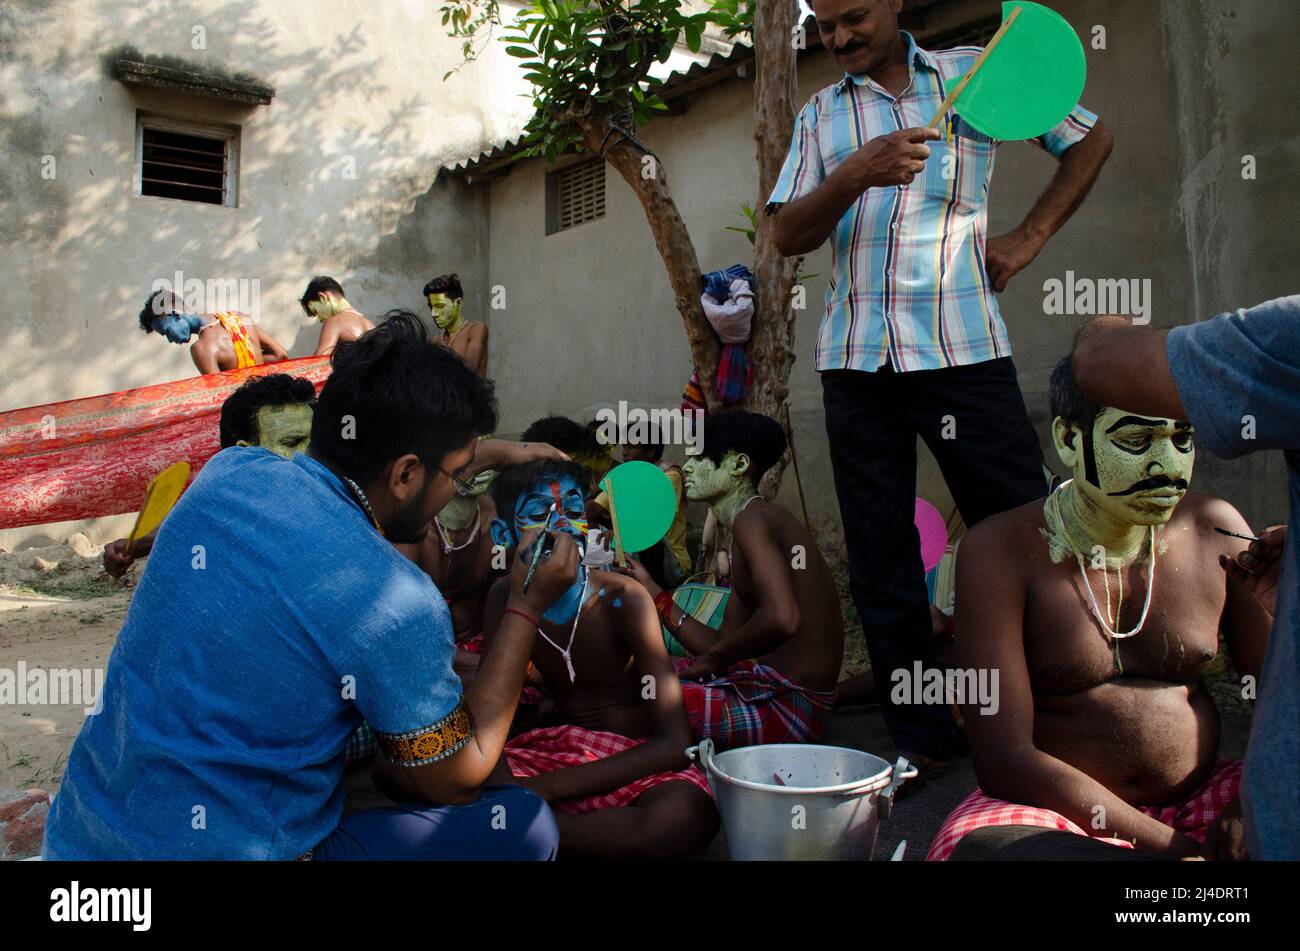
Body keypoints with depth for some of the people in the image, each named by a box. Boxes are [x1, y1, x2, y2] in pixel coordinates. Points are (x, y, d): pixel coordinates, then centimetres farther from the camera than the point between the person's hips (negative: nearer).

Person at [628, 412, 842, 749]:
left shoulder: (751, 518, -14)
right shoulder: (754, 519, 16)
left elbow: (781, 619, -31)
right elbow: (720, 645, 15)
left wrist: (713, 659, -16)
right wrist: (650, 589, 16)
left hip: (787, 706, -10)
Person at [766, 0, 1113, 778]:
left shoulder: (977, 73, 11)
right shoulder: (821, 116, 16)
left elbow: (1090, 141, 20)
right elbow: (789, 235, 4)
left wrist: (1029, 238, 8)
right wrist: (855, 175, -14)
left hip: (961, 349, -2)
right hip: (856, 358, 3)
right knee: (880, 560, 3)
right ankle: (920, 741, 14)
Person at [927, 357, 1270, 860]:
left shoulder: (1216, 531, -1)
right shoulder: (1001, 550, -14)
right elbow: (1004, 761, -17)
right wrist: (1171, 846, -20)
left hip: (1198, 802, 3)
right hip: (1055, 810, -3)